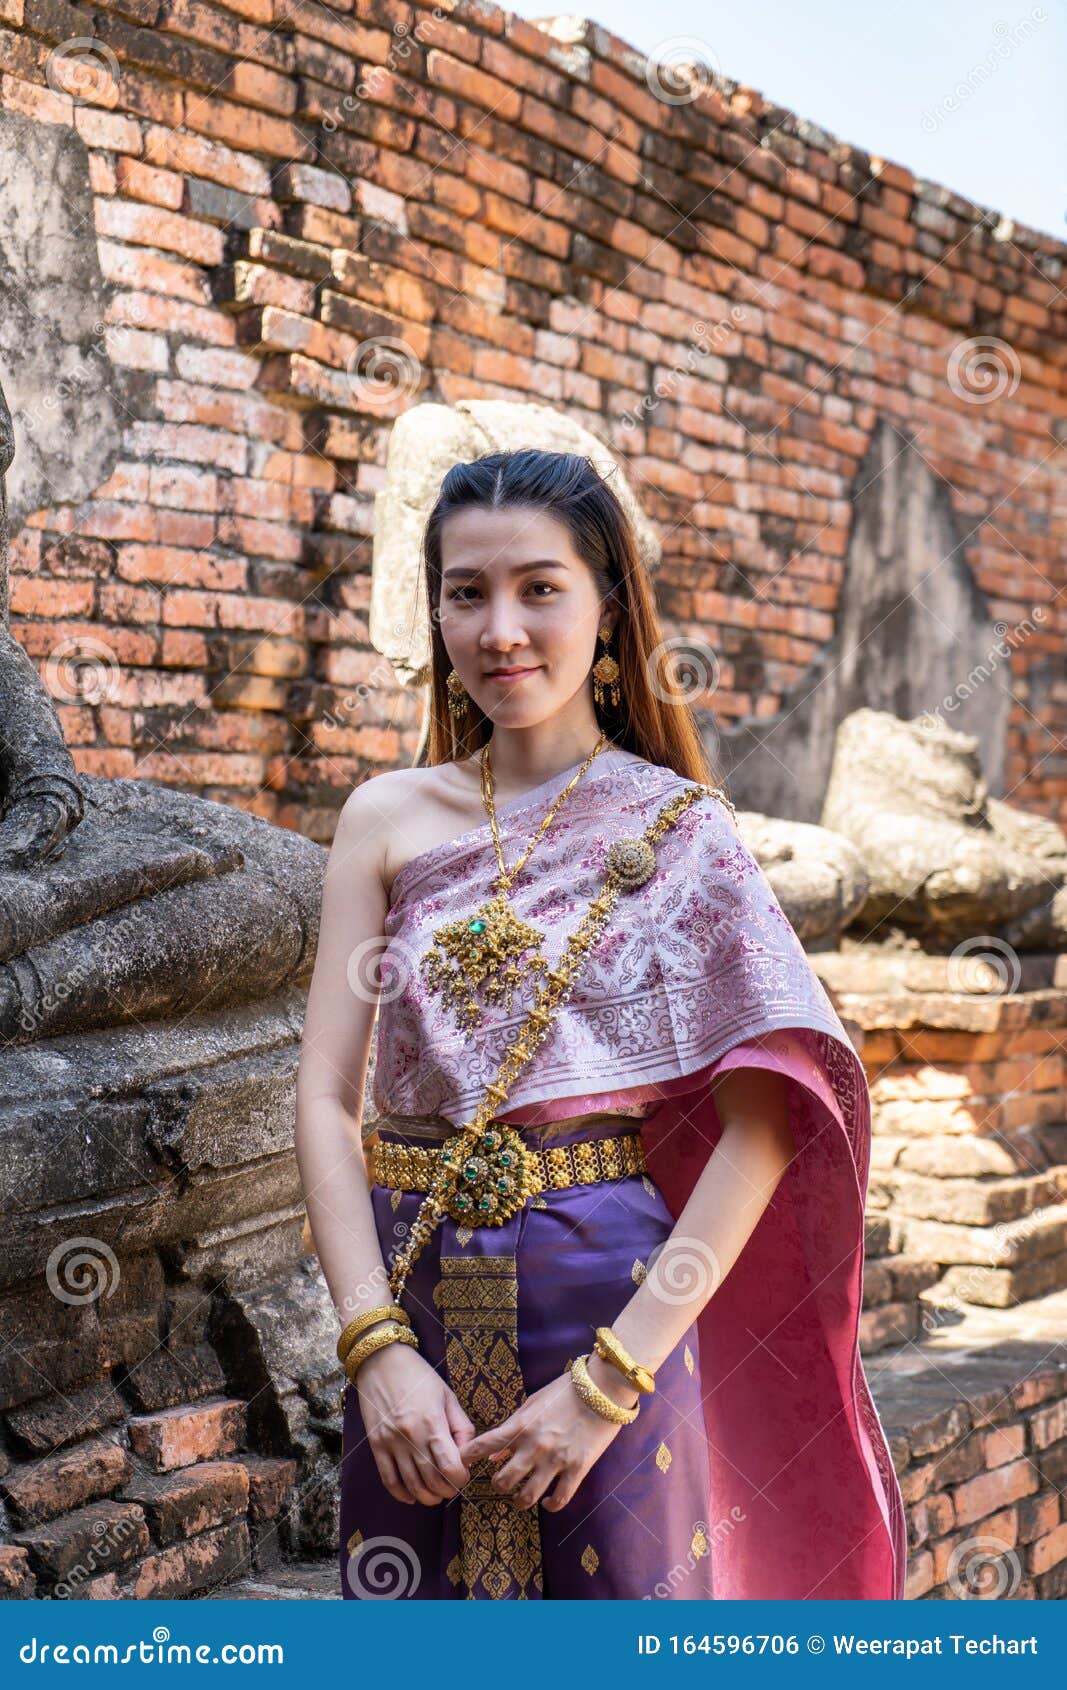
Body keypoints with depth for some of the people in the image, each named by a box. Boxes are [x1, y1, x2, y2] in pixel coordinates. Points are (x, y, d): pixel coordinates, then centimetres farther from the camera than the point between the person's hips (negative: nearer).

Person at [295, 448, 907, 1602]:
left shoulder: (678, 828, -4)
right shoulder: (388, 819, 4)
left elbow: (767, 1125, -10)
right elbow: (326, 1096, 0)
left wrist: (611, 1381, -14)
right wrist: (378, 1348, -11)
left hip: (614, 1295, -2)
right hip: (415, 1297, 3)